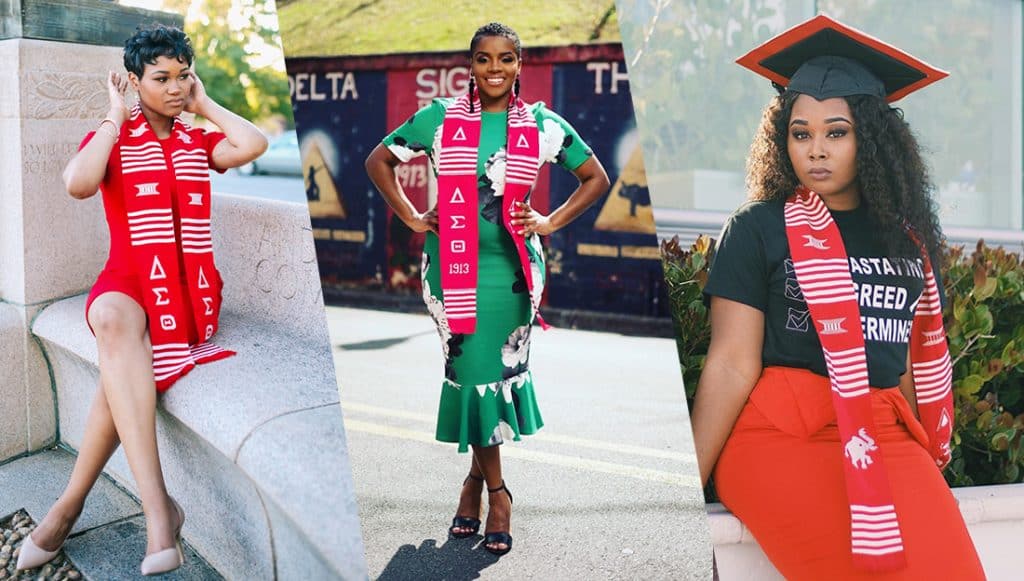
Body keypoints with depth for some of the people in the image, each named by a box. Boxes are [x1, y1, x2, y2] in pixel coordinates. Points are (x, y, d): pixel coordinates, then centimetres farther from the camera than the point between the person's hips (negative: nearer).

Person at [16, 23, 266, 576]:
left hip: (191, 290, 2)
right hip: (130, 280, -1)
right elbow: (78, 183, -13)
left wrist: (205, 105, 9)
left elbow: (254, 145, -5)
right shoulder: (111, 138, 11)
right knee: (113, 320, -40)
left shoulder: (198, 141, 17)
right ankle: (158, 509, -46)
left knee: (120, 363, -31)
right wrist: (116, 119, -2)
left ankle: (70, 505, -20)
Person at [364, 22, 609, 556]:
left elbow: (596, 178, 12)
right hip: (452, 263, 0)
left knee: (503, 370, 1)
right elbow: (378, 161, 12)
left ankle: (476, 477, 19)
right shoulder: (441, 118, 3)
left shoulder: (541, 125, 4)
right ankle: (496, 491, 15)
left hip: (511, 267, 1)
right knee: (468, 369, -1)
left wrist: (550, 222, 3)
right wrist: (413, 218, 4)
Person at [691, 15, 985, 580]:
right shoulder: (757, 229, 1)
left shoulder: (907, 235, 14)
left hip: (887, 437, 4)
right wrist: (682, 489, -10)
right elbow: (732, 366, -5)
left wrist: (924, 460, 17)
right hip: (781, 437, -4)